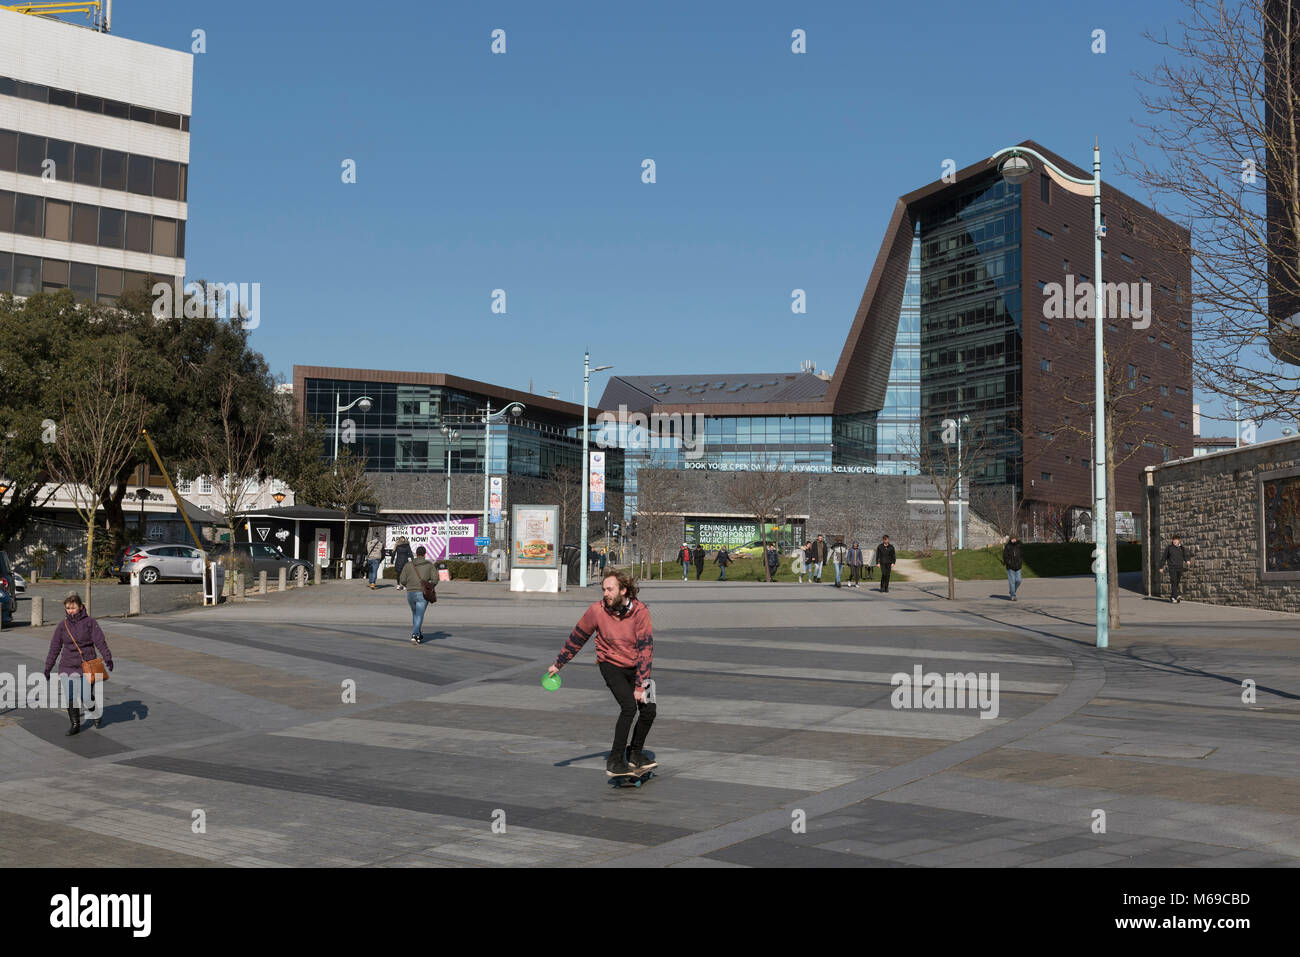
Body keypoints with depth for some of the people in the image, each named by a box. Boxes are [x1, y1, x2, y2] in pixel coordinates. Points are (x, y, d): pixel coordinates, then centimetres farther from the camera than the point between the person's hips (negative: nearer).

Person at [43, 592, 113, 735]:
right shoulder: (62, 625, 6)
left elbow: (100, 642, -7)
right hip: (67, 667, 3)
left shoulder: (90, 622, -2)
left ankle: (97, 714, 27)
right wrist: (48, 667, 13)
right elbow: (55, 647, 12)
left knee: (86, 697, -4)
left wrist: (107, 658, -17)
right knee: (70, 698, -1)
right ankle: (75, 725, 12)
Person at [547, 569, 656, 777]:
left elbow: (646, 649, -18)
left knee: (648, 710, -2)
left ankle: (635, 754, 22)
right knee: (629, 707, -20)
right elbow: (577, 637, -1)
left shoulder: (640, 611, -18)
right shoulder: (597, 610, -16)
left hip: (635, 666, 2)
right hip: (611, 665, -2)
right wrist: (558, 664, 6)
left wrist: (640, 685, -22)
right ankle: (614, 761, -14)